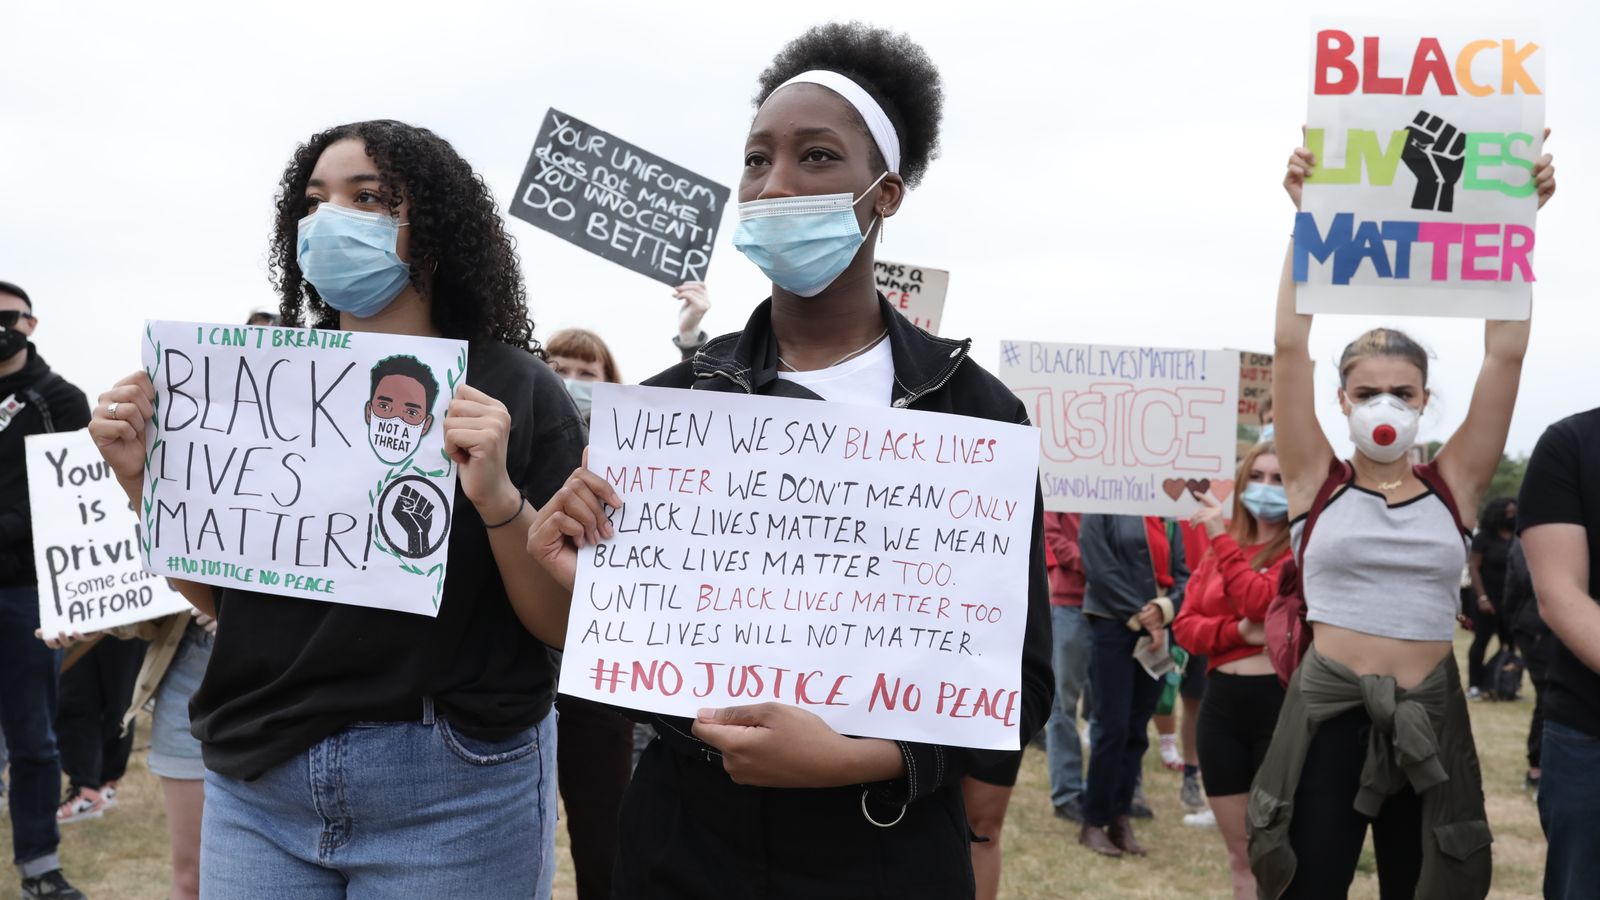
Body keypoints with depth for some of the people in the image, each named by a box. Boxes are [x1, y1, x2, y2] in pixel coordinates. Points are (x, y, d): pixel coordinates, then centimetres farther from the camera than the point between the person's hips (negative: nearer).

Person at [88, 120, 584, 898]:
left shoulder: (512, 387, -8)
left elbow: (566, 624, -10)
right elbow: (222, 598, 9)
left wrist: (497, 496, -26)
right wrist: (143, 479, -6)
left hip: (454, 795, -3)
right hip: (255, 782, 4)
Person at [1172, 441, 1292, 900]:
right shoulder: (1219, 547, 14)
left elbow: (1261, 600, -21)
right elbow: (1185, 624, 7)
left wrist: (1221, 537, -15)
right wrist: (1237, 630, -11)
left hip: (1283, 703, -6)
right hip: (1221, 703, 6)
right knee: (1240, 856, 14)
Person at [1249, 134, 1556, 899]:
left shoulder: (1454, 486, 3)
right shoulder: (1317, 482, -1)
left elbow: (1506, 354, -1)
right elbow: (1290, 347, -7)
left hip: (1431, 719, 2)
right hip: (1326, 714, -2)